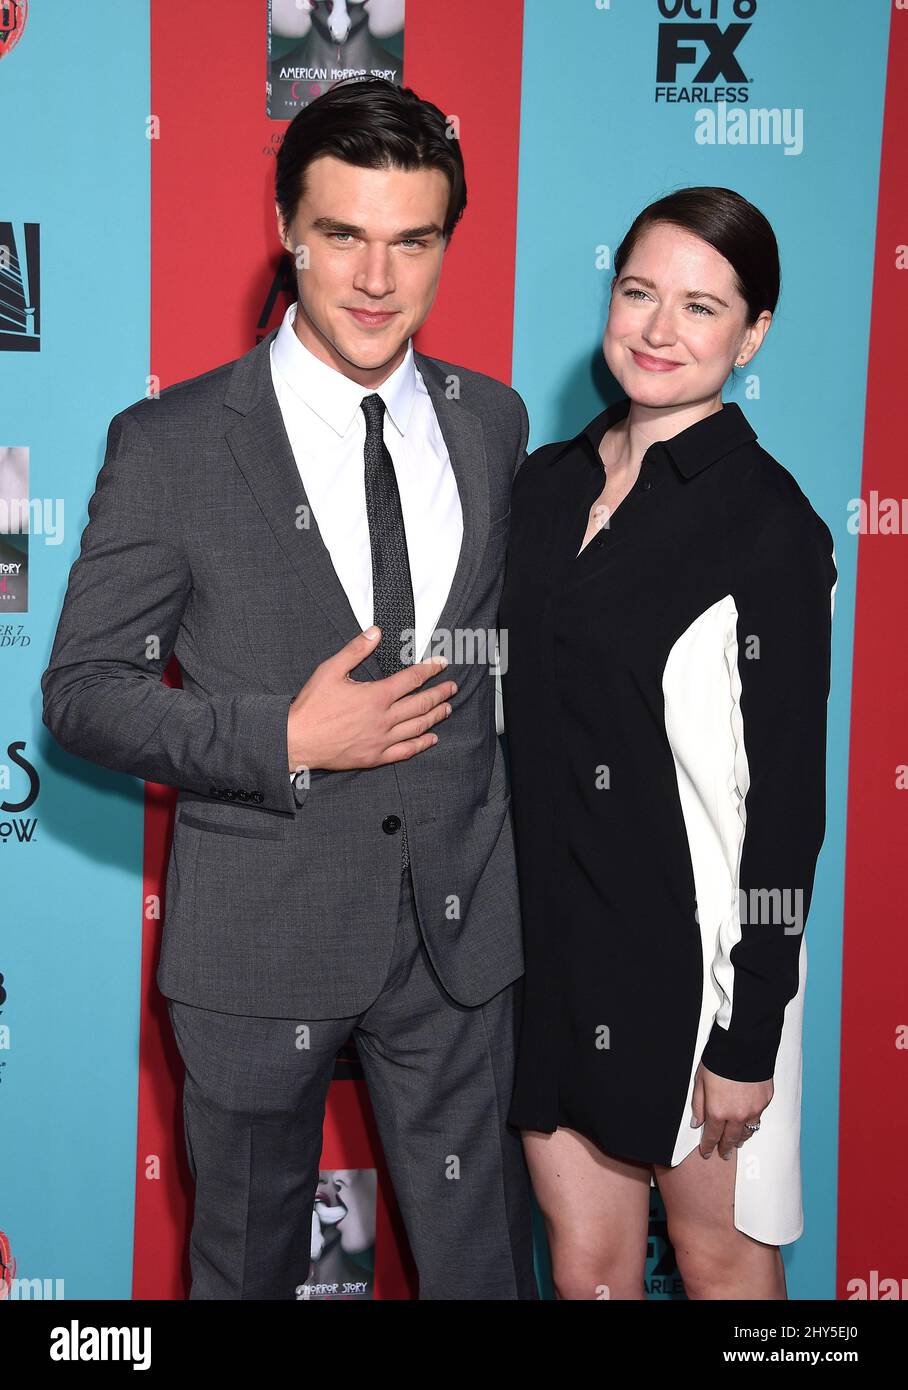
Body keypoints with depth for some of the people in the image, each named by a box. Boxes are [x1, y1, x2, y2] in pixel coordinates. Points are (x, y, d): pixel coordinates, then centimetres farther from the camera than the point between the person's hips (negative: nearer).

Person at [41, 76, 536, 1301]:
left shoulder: (492, 421, 2)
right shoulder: (171, 443, -11)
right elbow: (80, 691, -8)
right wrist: (285, 740, -21)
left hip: (463, 923, 3)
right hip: (260, 935, -3)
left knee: (481, 1255, 17)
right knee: (248, 1259, 19)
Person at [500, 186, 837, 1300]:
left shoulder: (770, 527, -13)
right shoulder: (545, 481, 6)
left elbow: (785, 800, -13)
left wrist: (751, 1036, -13)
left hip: (688, 950, -5)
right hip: (548, 943, 5)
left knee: (717, 1250, 14)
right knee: (585, 1259, 15)